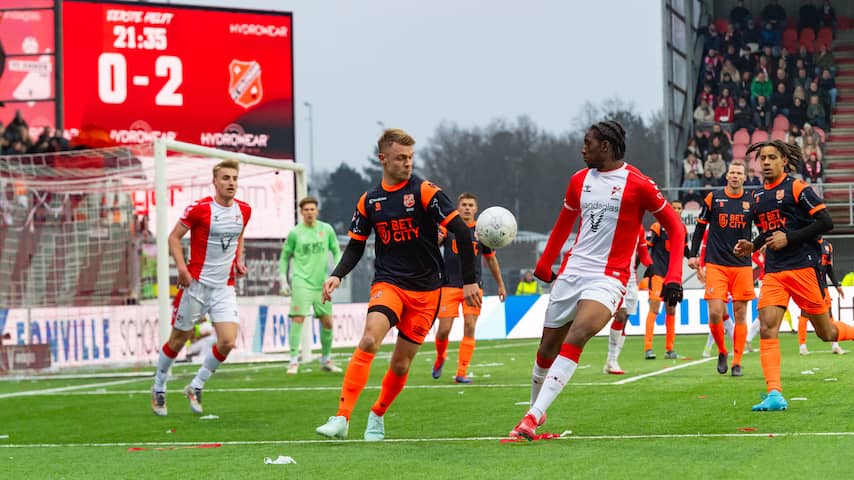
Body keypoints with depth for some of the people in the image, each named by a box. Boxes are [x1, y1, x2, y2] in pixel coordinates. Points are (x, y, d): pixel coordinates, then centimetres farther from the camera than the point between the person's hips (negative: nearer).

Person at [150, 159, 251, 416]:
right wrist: (182, 268, -18)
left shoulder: (243, 210, 4)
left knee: (228, 342, -10)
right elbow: (174, 236, -6)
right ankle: (158, 388, 27)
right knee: (178, 339, 6)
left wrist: (239, 260, 8)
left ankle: (196, 386, 11)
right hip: (196, 284, -4)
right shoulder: (199, 209, -12)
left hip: (225, 287, 4)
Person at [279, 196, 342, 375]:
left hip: (321, 284, 3)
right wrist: (283, 280, 2)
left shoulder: (326, 230, 6)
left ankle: (326, 359, 22)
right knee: (298, 319, -14)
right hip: (301, 283, -3)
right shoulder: (295, 233, 0)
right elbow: (284, 257, 9)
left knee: (327, 322, 6)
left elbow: (336, 252, 13)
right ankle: (294, 360, -10)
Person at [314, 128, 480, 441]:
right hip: (388, 283, 1)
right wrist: (337, 275, -5)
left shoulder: (424, 191, -6)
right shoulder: (369, 201, 6)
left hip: (426, 289, -1)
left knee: (401, 362, 1)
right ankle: (342, 418, -27)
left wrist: (469, 281, -10)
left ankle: (377, 416, 27)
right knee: (369, 341, -24)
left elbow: (461, 231, -8)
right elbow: (356, 247, 14)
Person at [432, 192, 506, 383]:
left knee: (469, 328, -7)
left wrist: (500, 284, 21)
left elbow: (491, 259, 18)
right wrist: (436, 238, -37)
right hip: (449, 286, -1)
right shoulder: (448, 228, 1)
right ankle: (440, 357, 26)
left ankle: (462, 373, -2)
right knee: (444, 329, -5)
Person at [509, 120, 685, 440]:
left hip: (607, 278, -6)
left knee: (574, 340, -25)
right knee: (547, 348, 9)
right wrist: (544, 266, 27)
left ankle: (533, 417, -27)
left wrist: (674, 278, -11)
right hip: (570, 273, 6)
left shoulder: (637, 184, -7)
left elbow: (675, 227, -3)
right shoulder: (580, 180, 10)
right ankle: (535, 409, 30)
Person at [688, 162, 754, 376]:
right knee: (715, 312, -12)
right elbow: (700, 227, 11)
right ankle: (722, 352, 12)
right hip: (716, 264, -1)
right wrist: (693, 254, 5)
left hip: (742, 265, 1)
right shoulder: (713, 198, 3)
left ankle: (737, 362, 8)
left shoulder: (752, 201, 6)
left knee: (740, 314, 0)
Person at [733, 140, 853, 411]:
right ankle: (774, 394, -18)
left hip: (802, 267, -5)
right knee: (767, 330, -14)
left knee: (826, 333, 1)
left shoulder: (797, 188, -4)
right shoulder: (758, 197, 16)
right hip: (773, 272, 5)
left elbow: (826, 222, -10)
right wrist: (752, 246, 10)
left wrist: (789, 238, -14)